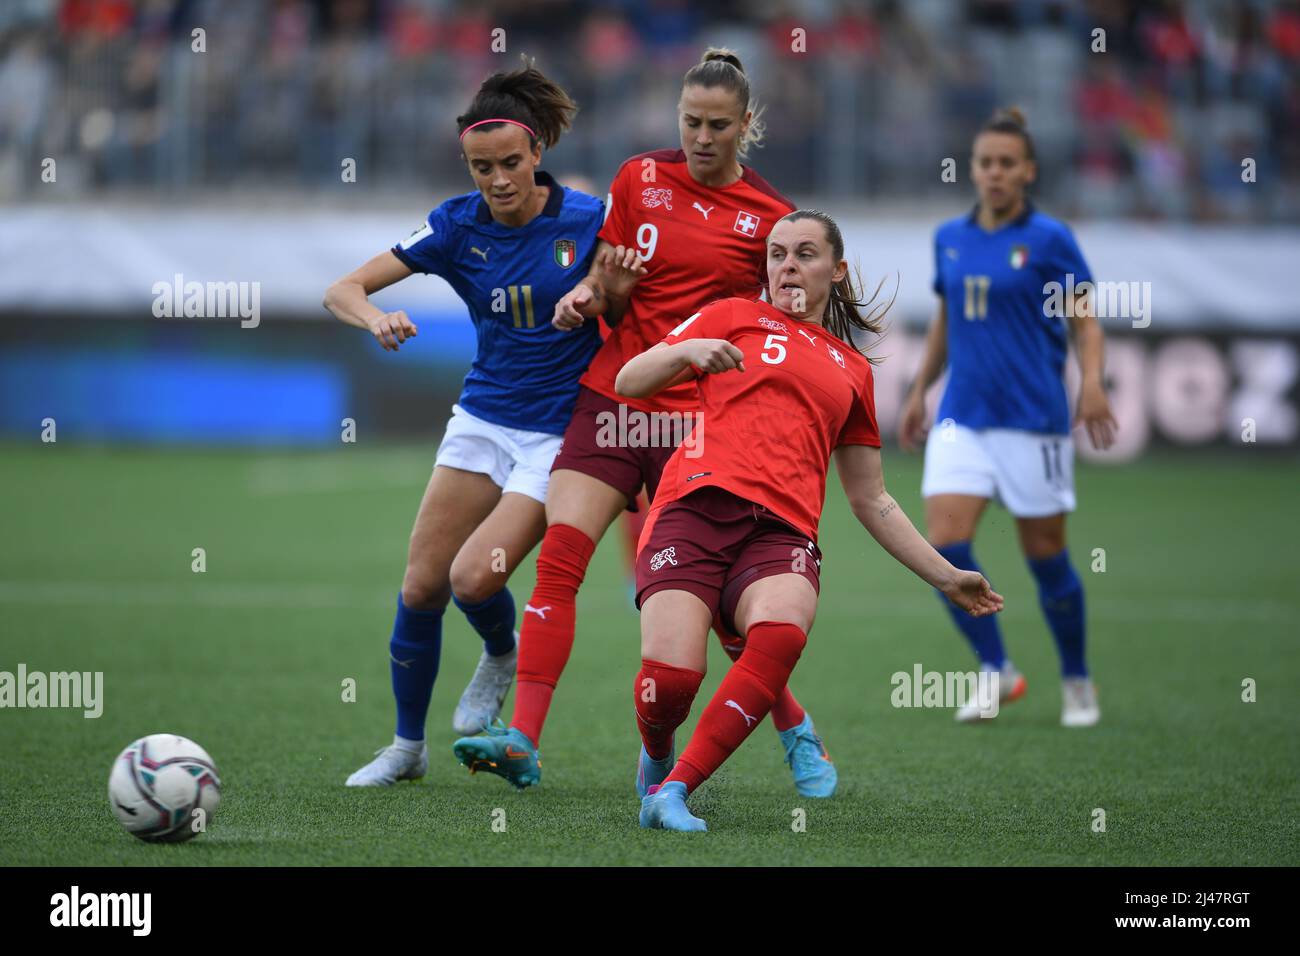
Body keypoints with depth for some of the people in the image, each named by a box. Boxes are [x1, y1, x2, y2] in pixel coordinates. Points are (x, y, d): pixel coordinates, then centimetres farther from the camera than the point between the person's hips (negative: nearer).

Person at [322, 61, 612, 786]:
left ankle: (502, 656, 16)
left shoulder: (590, 220, -11)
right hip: (483, 419, 4)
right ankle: (408, 746, 19)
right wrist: (376, 319, -26)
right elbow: (343, 289, -3)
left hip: (563, 432, -4)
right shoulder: (458, 226, -4)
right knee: (421, 585, 0)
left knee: (474, 576, -20)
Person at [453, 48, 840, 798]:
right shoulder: (641, 178, 6)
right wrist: (589, 297, -10)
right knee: (559, 556, -14)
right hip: (616, 397, 2)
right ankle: (523, 741, -18)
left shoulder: (768, 215, 1)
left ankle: (800, 737, 19)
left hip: (701, 418, -2)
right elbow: (614, 291, 11)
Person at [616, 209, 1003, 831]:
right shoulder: (733, 317, 21)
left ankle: (674, 790, -31)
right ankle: (655, 758, 14)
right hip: (697, 505, -2)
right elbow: (628, 382, 16)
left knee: (781, 635, -34)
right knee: (670, 677, -23)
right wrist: (686, 351, -4)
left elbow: (871, 500, 34)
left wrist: (946, 577, 29)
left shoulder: (852, 371, 30)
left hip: (782, 530, 2)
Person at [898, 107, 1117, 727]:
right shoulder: (949, 239, 10)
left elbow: (1086, 321, -3)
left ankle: (1077, 682, 22)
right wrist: (919, 390, 21)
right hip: (962, 417, 4)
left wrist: (1092, 382, -19)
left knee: (1046, 556, 2)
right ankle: (997, 671, 2)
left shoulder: (1050, 240, -4)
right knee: (945, 544, -12)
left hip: (1033, 417, -4)